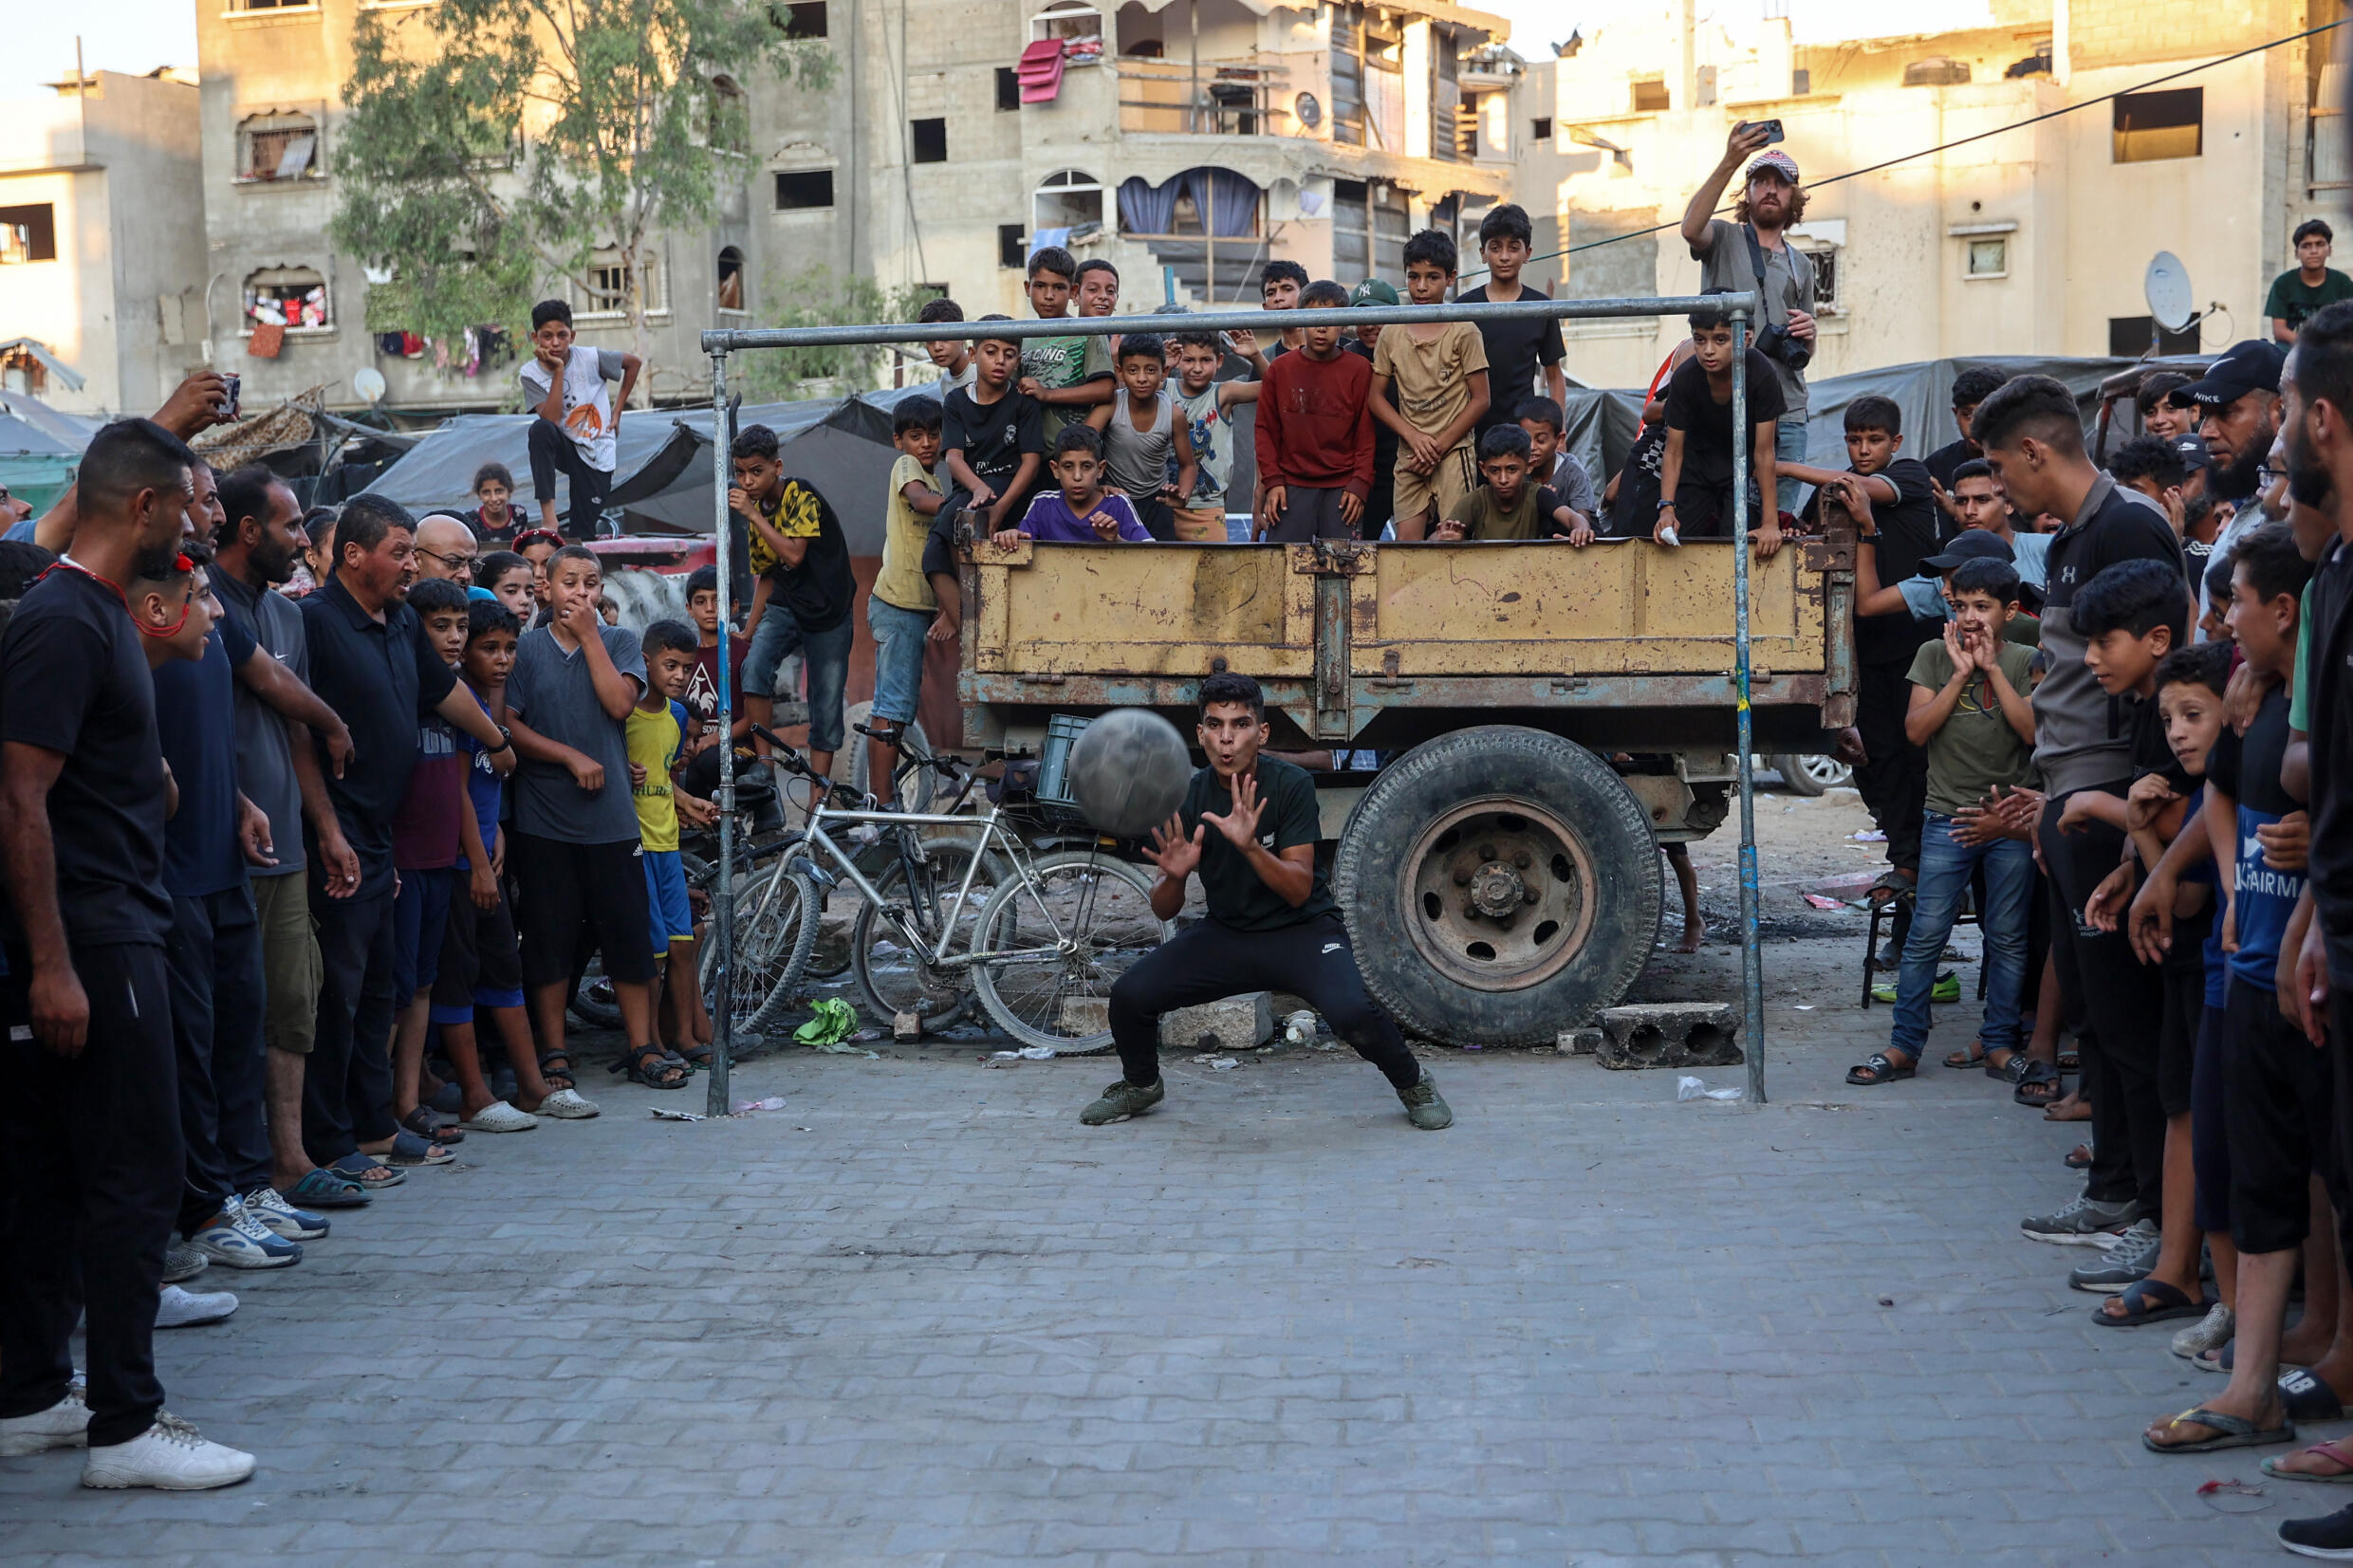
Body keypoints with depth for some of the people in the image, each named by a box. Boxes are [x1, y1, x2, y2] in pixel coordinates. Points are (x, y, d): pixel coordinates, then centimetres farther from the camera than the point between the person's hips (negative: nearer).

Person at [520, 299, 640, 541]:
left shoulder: (590, 358, -10)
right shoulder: (530, 374, -10)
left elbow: (634, 363, 5)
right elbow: (552, 420, -22)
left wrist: (617, 411, 5)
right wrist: (558, 370, -25)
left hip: (598, 455, 0)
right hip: (565, 448, 0)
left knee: (582, 538, -6)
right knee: (540, 429, -36)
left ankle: (599, 523, 35)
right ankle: (548, 517, -35)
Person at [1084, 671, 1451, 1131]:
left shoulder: (1290, 784, -15)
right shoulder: (1187, 799, -6)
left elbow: (1299, 890, -20)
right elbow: (1164, 910, -3)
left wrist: (1250, 846, -37)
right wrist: (1174, 875, -27)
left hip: (1301, 930, -3)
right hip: (1225, 933, 3)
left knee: (1351, 1010, -31)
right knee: (1130, 994, -15)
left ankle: (1414, 1085, 1)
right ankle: (1141, 1085, 18)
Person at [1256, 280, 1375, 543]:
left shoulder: (1360, 371, 2)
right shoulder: (1280, 369, 6)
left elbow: (1366, 434, 3)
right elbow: (1265, 430, 9)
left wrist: (1360, 485, -5)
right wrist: (1272, 481, 0)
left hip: (1342, 489, -1)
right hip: (1291, 487, 1)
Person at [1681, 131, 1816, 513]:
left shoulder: (1801, 265, 23)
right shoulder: (1724, 238, 9)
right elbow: (1691, 227, -18)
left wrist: (1807, 335, 1)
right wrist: (1728, 163, -26)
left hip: (1787, 412, 4)